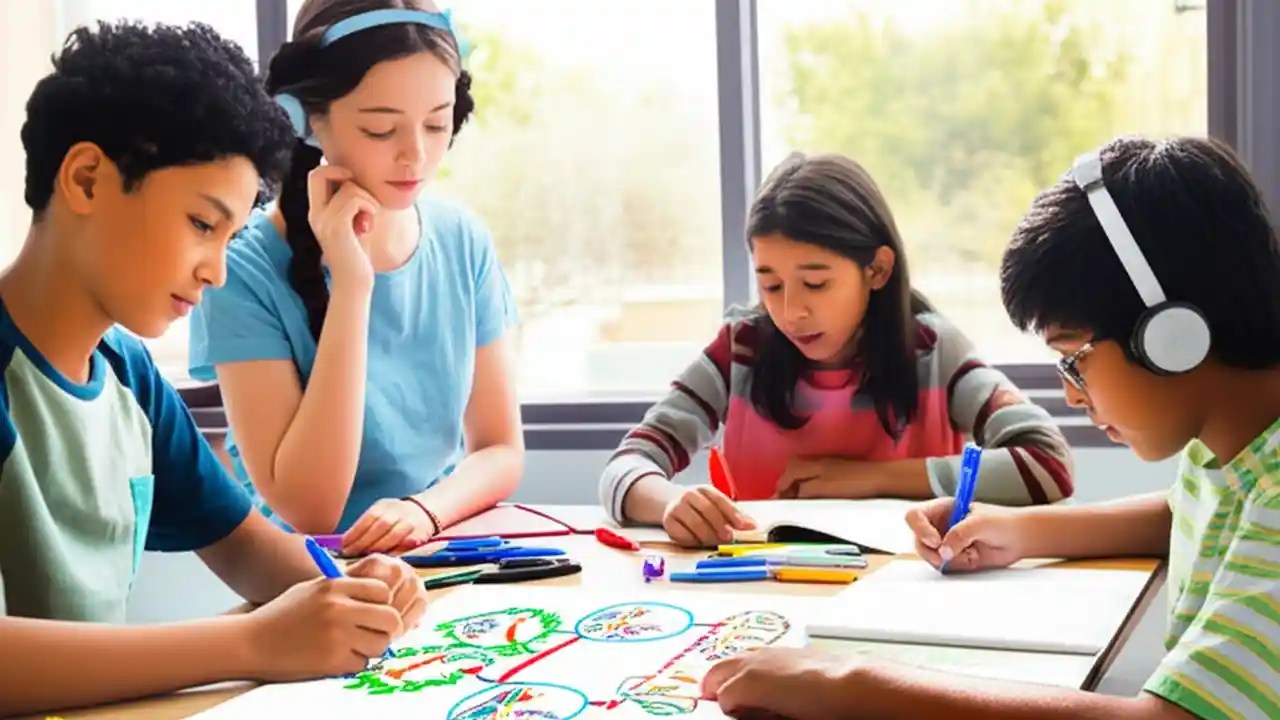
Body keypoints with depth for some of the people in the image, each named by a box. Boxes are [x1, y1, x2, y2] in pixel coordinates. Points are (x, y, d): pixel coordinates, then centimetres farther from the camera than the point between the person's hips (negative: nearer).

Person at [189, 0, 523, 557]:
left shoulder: (464, 243, -1)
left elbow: (501, 451, 4)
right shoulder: (247, 270, -13)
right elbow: (306, 510, -17)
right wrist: (350, 285, -22)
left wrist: (426, 509, -17)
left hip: (444, 559, 4)